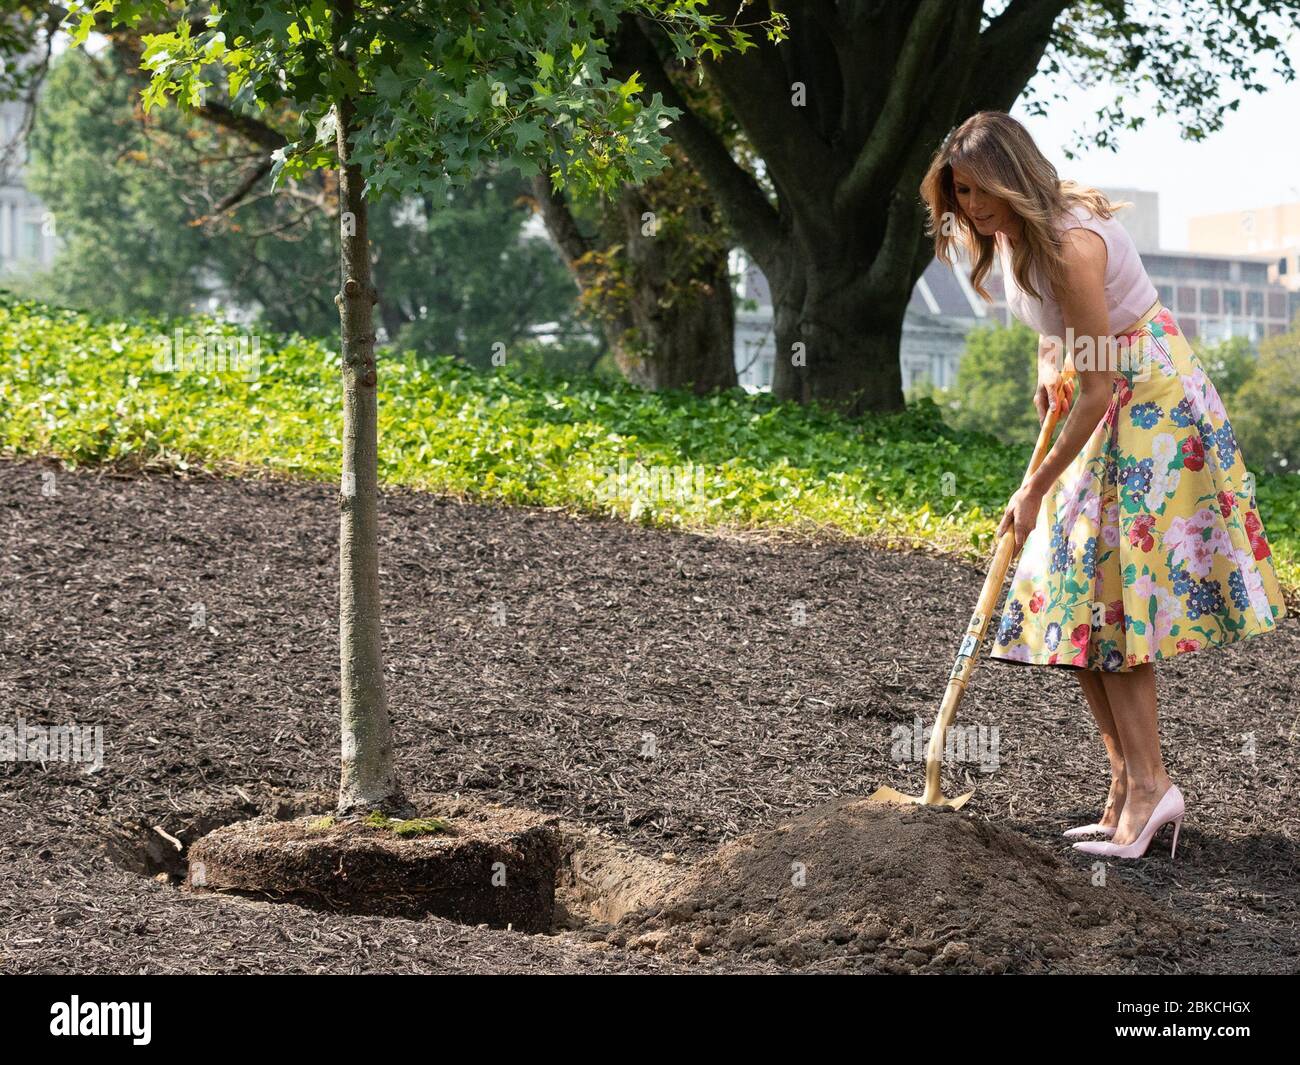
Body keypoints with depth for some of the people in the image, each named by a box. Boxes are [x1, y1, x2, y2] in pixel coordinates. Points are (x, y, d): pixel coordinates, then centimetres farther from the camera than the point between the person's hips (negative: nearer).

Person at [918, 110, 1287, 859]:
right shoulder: (1010, 234, 2)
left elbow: (1098, 390, -24)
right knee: (1080, 604, 4)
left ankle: (1149, 785, -11)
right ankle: (1129, 791, 5)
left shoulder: (1071, 244, -26)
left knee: (1109, 597, -14)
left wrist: (1035, 491, -19)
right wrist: (1050, 365, 6)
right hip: (1102, 406, 9)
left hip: (1150, 408, -9)